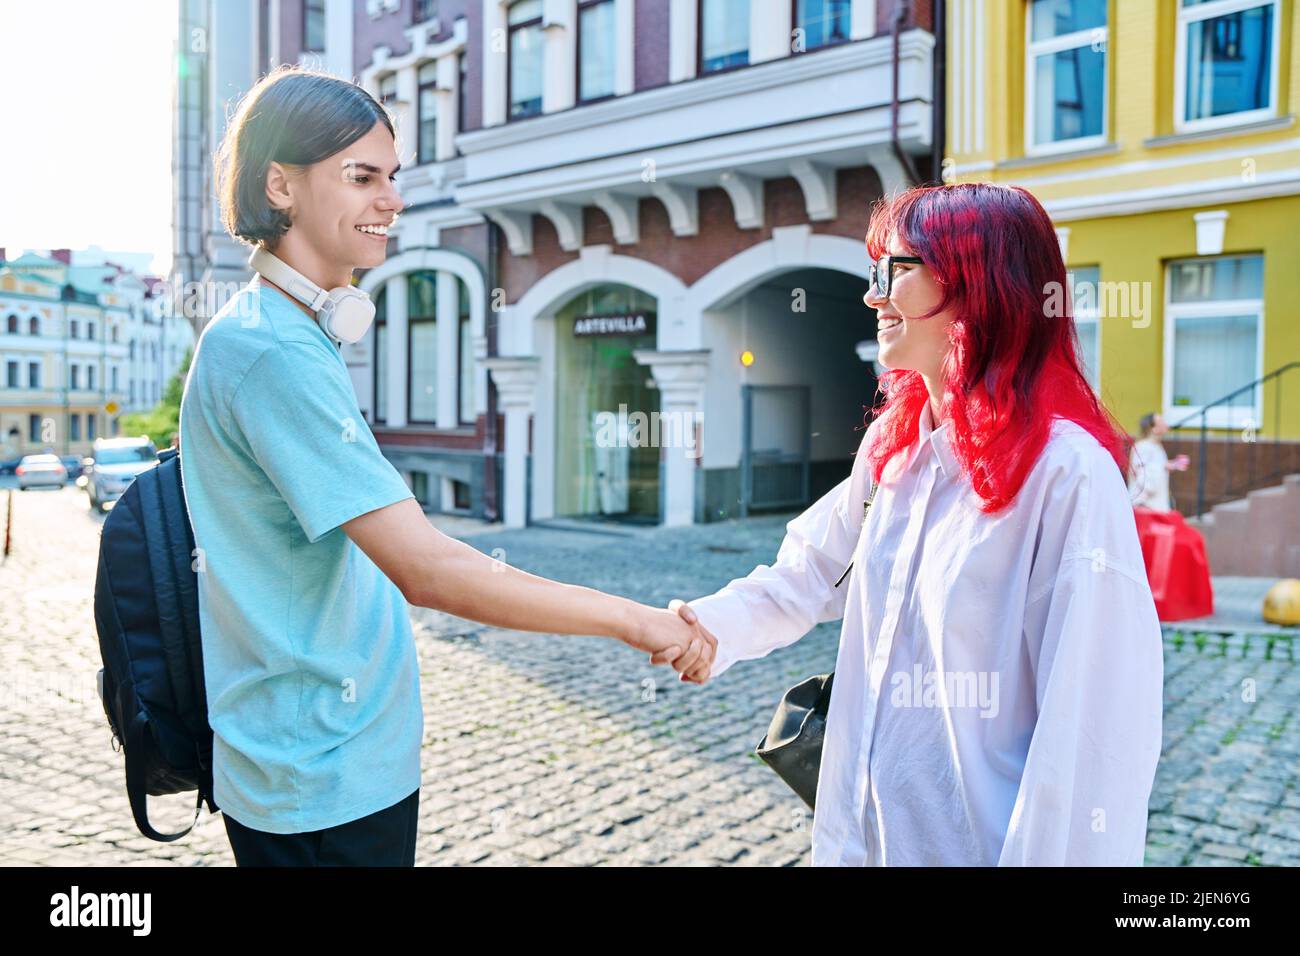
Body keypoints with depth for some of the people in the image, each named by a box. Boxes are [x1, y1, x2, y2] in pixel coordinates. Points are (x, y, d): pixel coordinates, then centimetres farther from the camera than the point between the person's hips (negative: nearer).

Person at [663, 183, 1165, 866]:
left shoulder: (1068, 470, -20)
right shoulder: (892, 444, 3)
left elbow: (1094, 719, -21)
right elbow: (811, 572, 10)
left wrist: (1043, 855, -19)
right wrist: (721, 625, -7)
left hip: (978, 840, -6)